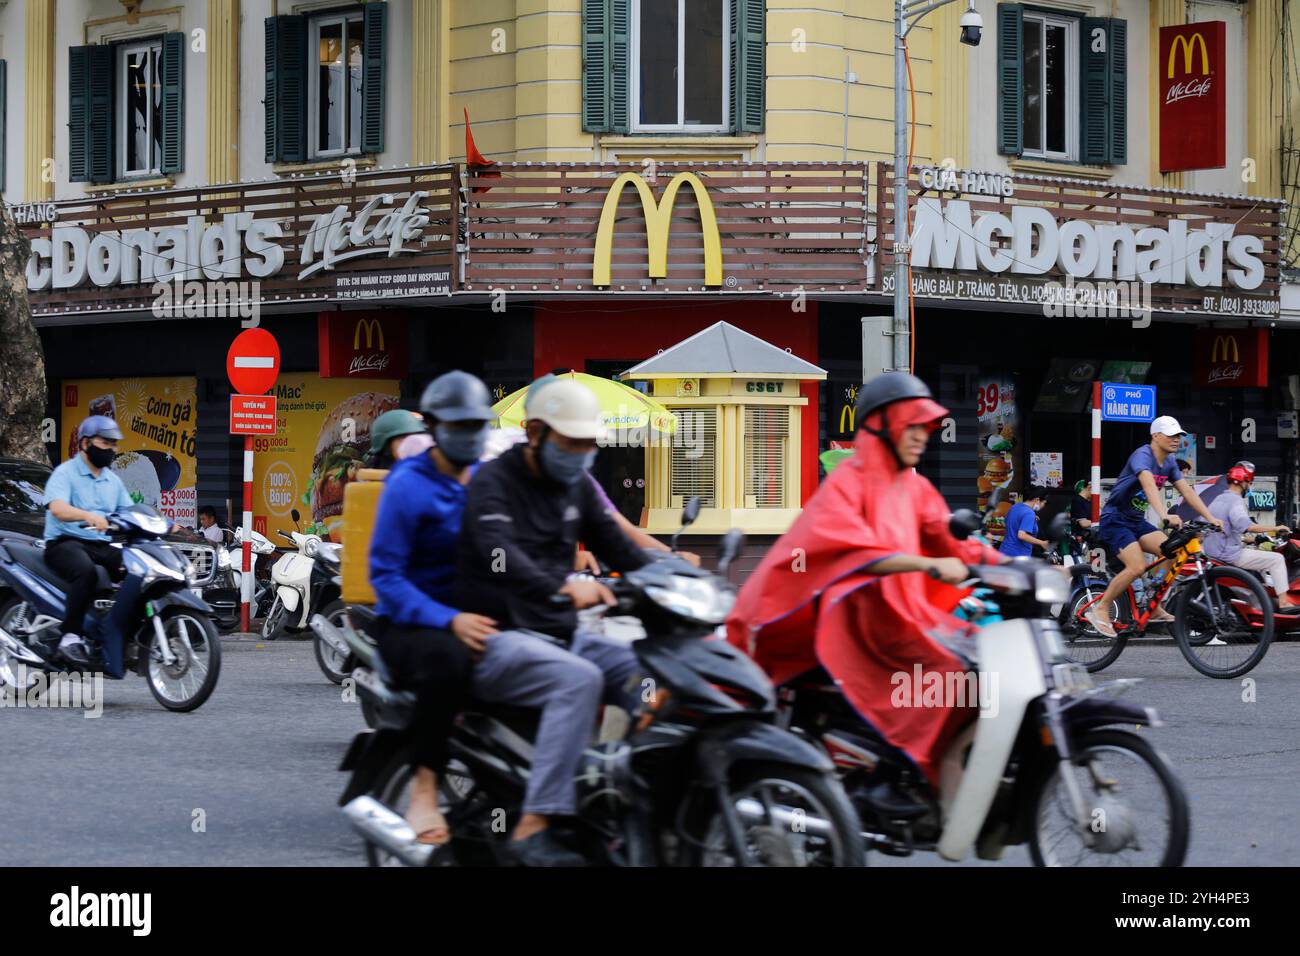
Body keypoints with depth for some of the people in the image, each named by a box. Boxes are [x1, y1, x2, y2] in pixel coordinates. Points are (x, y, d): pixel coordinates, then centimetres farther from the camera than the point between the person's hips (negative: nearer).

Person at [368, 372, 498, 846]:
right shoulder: (407, 485, -6)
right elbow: (385, 574, -12)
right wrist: (449, 620, -26)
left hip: (474, 615, 6)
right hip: (409, 624, -6)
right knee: (449, 659, -41)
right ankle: (424, 790, -31)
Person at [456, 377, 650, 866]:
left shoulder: (576, 487, 15)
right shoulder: (494, 482, -10)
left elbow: (618, 547, 15)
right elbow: (500, 555, -28)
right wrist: (563, 586, -45)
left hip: (560, 635, 8)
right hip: (500, 639, -8)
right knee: (580, 679, -34)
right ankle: (533, 827, -38)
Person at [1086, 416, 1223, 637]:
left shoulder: (1169, 462, 7)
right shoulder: (1143, 456, -21)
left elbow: (1187, 491, 5)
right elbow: (1149, 484, -39)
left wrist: (1210, 518, -6)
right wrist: (1164, 515, -55)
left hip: (1137, 521, 8)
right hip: (1115, 520, -8)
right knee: (1137, 566, -25)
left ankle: (1154, 608, -1)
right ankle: (1100, 609, -9)